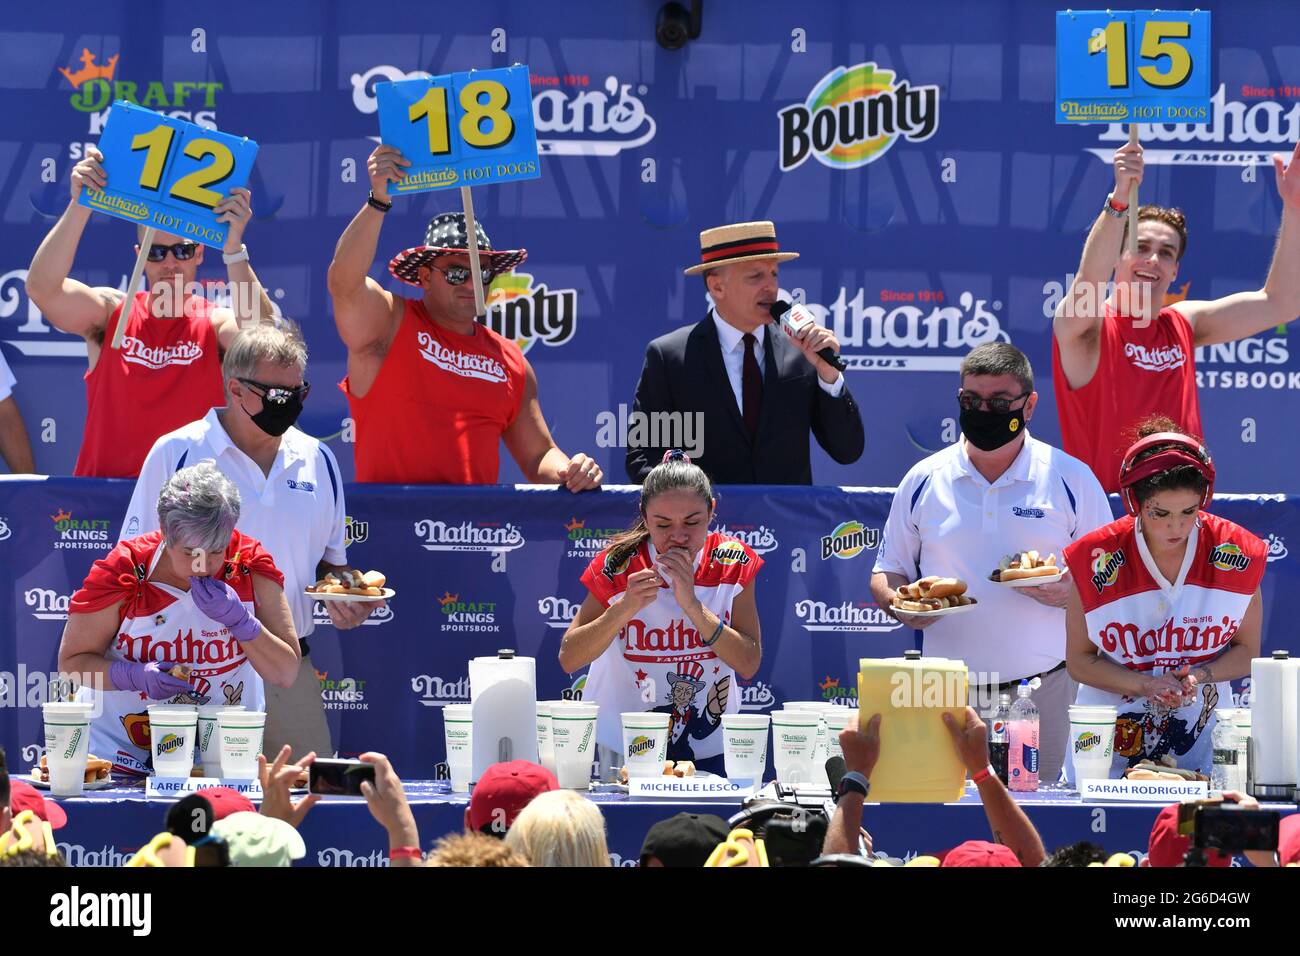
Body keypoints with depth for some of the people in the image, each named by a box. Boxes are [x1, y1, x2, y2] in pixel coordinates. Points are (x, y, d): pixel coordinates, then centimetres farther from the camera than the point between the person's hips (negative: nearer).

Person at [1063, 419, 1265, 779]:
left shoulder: (1235, 555, -5)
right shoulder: (1097, 561, -9)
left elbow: (1246, 652, 5)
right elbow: (1080, 660, -2)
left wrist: (1200, 676, -14)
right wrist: (1145, 685, -17)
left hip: (1203, 744, 1)